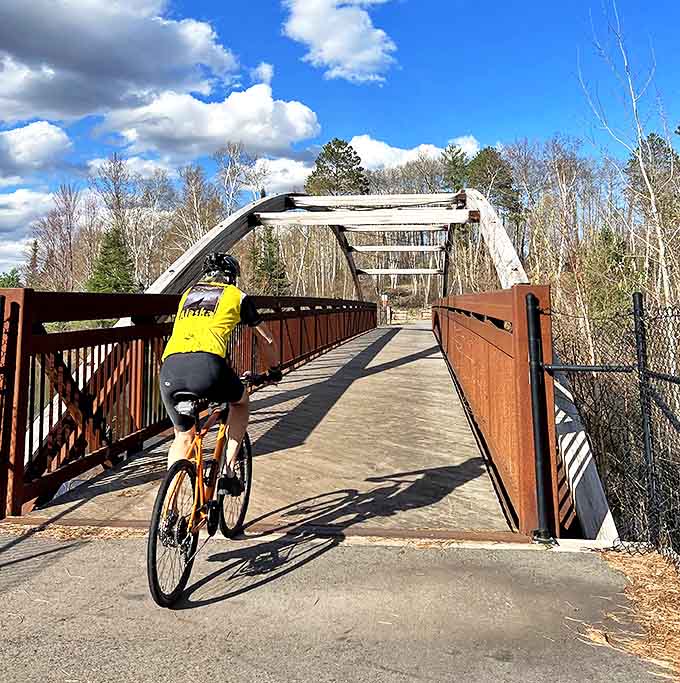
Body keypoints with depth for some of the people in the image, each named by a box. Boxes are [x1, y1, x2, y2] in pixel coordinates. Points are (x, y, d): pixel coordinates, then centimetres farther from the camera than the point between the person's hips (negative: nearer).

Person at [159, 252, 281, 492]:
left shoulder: (188, 293, 32)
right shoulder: (237, 295, 20)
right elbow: (267, 341, 26)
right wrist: (274, 370, 44)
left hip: (170, 369, 4)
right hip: (207, 366, -4)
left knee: (183, 436, 26)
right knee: (241, 402, 29)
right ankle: (228, 472, 21)